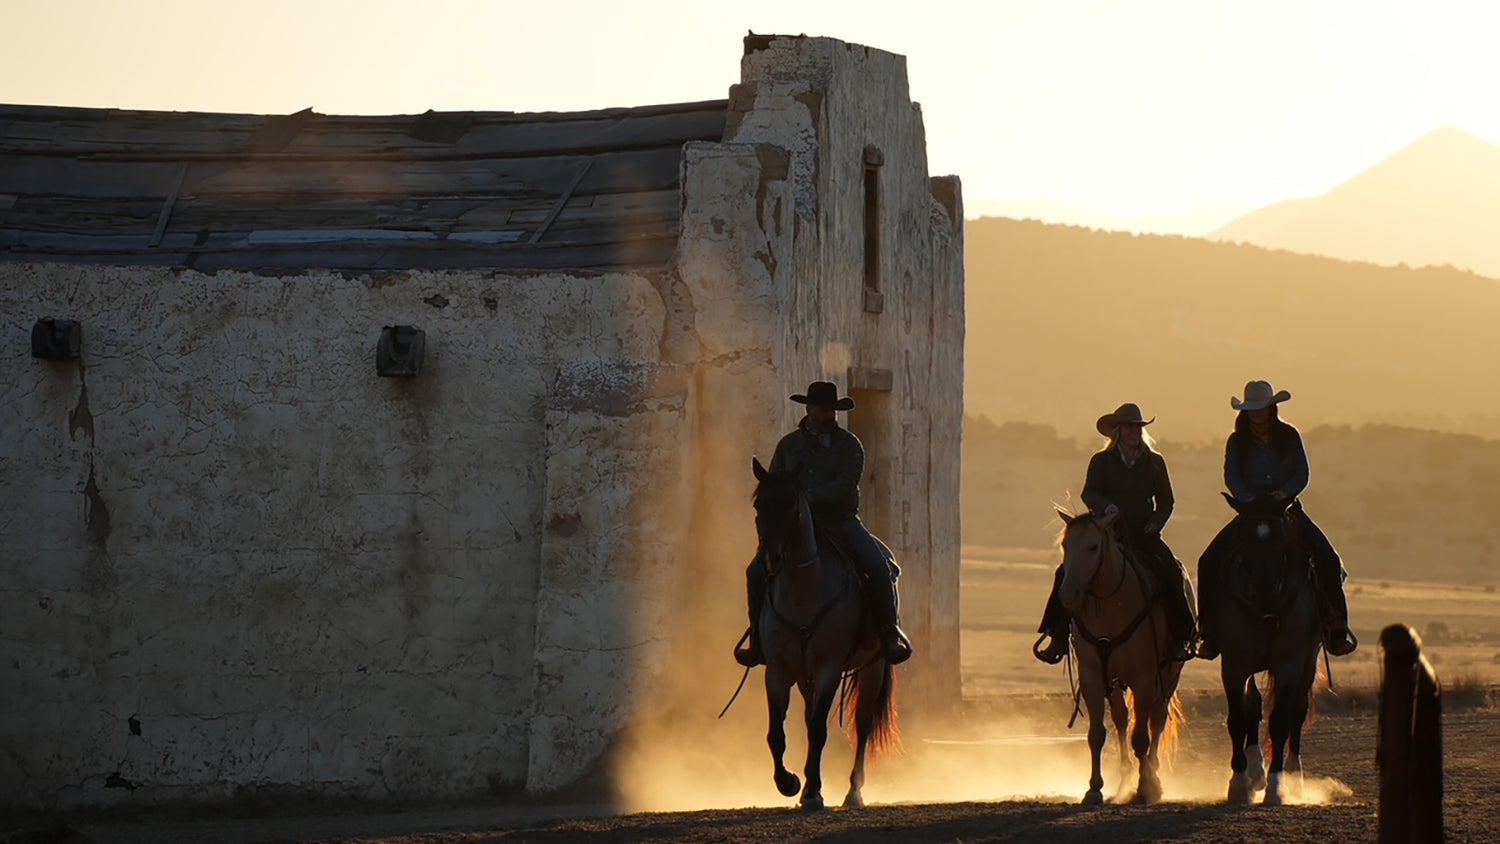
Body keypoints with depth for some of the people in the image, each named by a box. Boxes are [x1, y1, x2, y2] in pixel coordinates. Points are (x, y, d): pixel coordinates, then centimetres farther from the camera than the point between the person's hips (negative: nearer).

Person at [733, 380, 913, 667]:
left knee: (879, 564, -25)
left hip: (841, 522, -2)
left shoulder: (849, 445, 1)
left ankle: (889, 632, -12)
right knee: (757, 570, -16)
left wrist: (806, 498, -24)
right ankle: (757, 637, -2)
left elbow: (844, 486, -13)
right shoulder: (789, 445, 10)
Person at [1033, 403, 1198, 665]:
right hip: (1107, 534, -1)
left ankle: (1181, 634, -15)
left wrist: (1156, 523, -4)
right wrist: (1105, 506, -31)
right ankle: (1058, 635, -13)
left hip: (1143, 535, 1)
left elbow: (1166, 501, 16)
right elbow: (1089, 494, -9)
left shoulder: (1155, 463, 11)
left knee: (1173, 572, -25)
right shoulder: (1101, 462, 5)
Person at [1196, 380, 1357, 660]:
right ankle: (1210, 631, -10)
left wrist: (1283, 493, -21)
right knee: (1210, 561, -19)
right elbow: (1231, 477, -9)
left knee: (1327, 558, -22)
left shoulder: (1289, 437, 4)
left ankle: (1336, 627, -15)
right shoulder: (1237, 442, 3)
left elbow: (1302, 475, -1)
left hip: (1287, 508, 0)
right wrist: (1249, 501, -27)